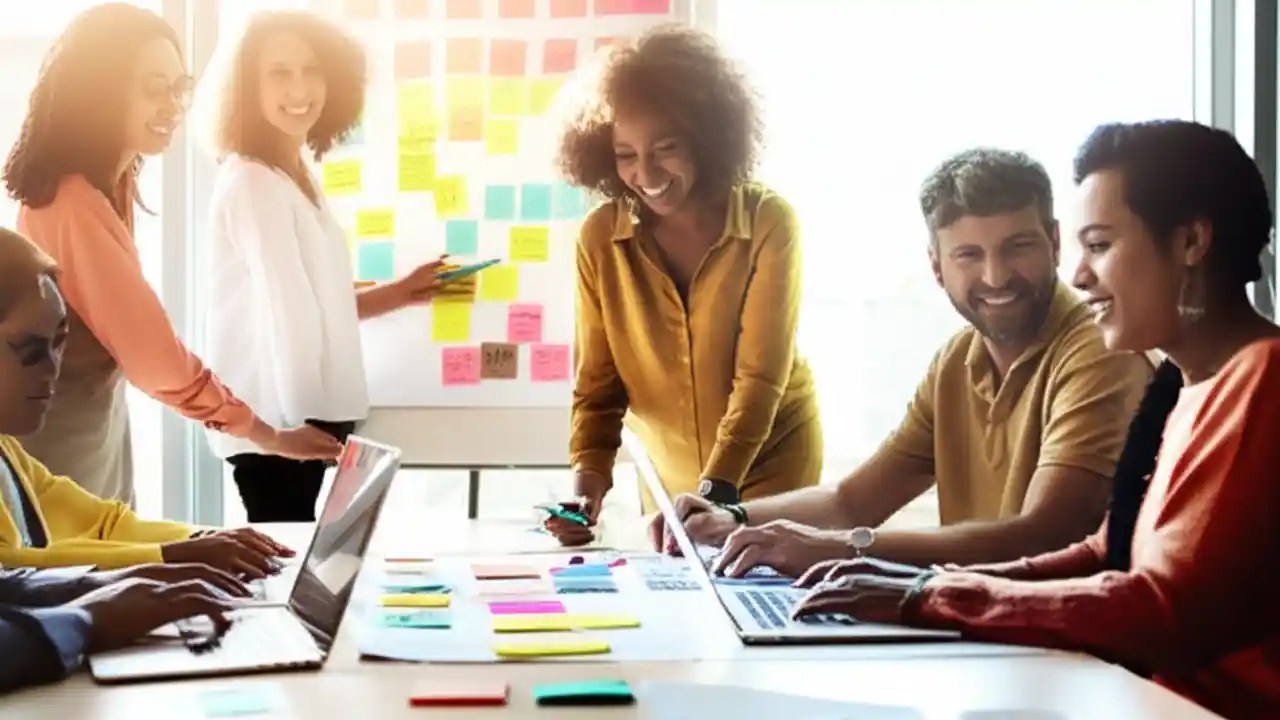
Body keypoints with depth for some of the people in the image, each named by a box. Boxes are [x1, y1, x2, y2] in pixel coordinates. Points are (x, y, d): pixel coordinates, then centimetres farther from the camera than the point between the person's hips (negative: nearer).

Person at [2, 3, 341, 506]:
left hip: (98, 422, 9)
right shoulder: (75, 203, -28)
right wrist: (270, 437, -20)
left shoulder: (108, 181, 3)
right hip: (61, 446, -9)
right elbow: (154, 352, -26)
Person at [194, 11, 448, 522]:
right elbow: (288, 313, -19)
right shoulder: (251, 183, -16)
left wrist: (401, 294, 8)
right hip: (274, 420, -9)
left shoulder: (296, 177, 13)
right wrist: (305, 424, -20)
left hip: (301, 413, 9)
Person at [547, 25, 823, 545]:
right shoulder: (601, 238, -14)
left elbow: (760, 377, -23)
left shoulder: (769, 222, -20)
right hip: (668, 468, 2)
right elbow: (599, 382, -9)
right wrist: (589, 471, -26)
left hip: (771, 458, -2)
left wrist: (714, 492, -33)